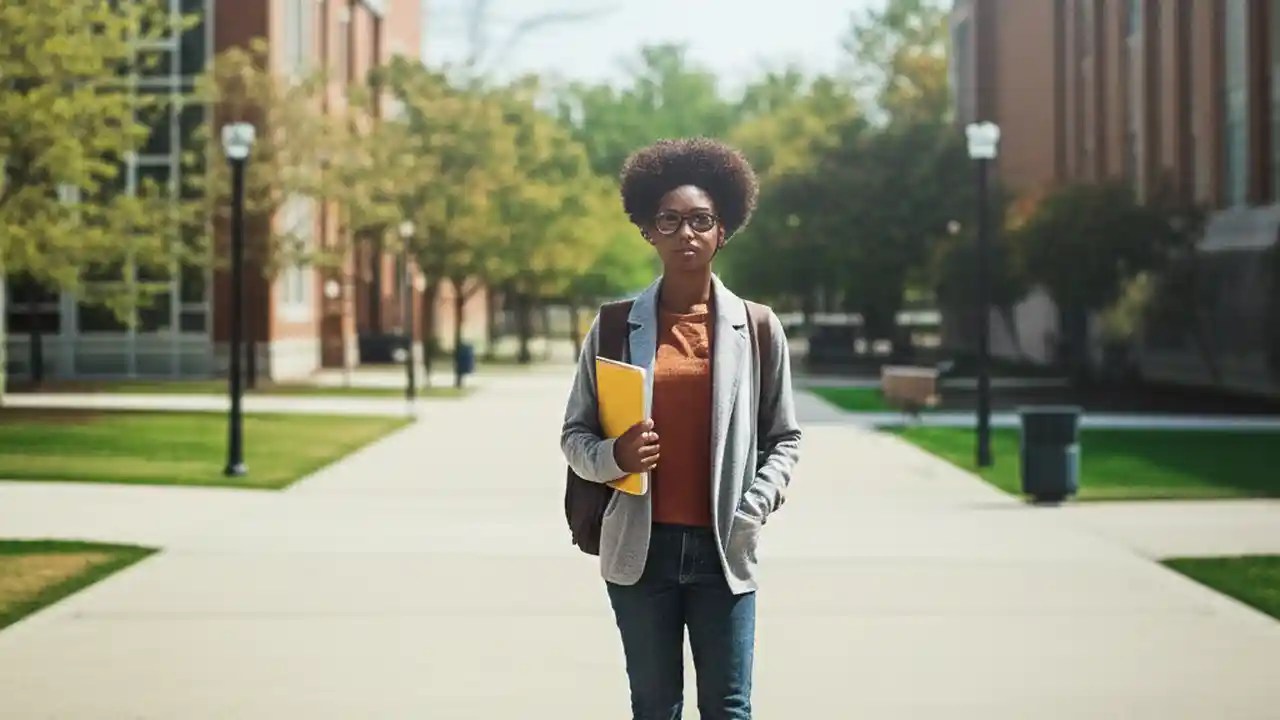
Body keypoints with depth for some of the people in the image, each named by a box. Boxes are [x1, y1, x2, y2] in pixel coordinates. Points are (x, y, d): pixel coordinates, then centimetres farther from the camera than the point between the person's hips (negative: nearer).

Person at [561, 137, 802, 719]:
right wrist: (613, 457, -15)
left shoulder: (757, 328, 3)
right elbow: (574, 435, 5)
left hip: (723, 549, 0)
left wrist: (752, 511, -8)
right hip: (641, 546, 0)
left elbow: (783, 439, 7)